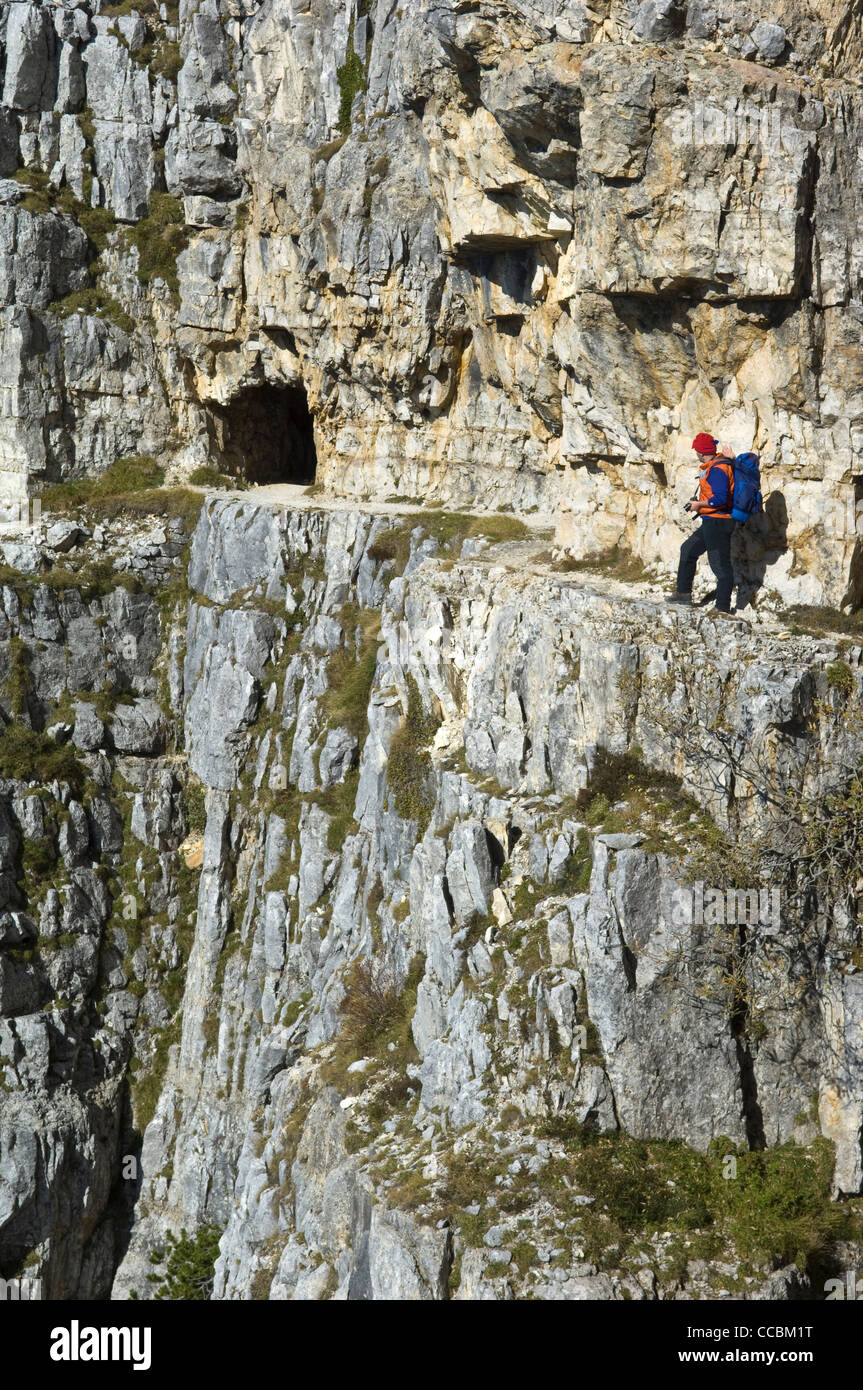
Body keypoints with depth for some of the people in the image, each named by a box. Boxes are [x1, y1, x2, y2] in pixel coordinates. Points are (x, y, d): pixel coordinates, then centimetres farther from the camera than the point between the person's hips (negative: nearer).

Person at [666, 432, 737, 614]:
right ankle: (683, 592, 29)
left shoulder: (717, 470, -19)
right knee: (689, 549, 22)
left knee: (720, 564, -7)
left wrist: (699, 504, -14)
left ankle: (723, 608, -4)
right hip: (711, 523, 11)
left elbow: (720, 499, -27)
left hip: (717, 522, -11)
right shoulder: (718, 462, 12)